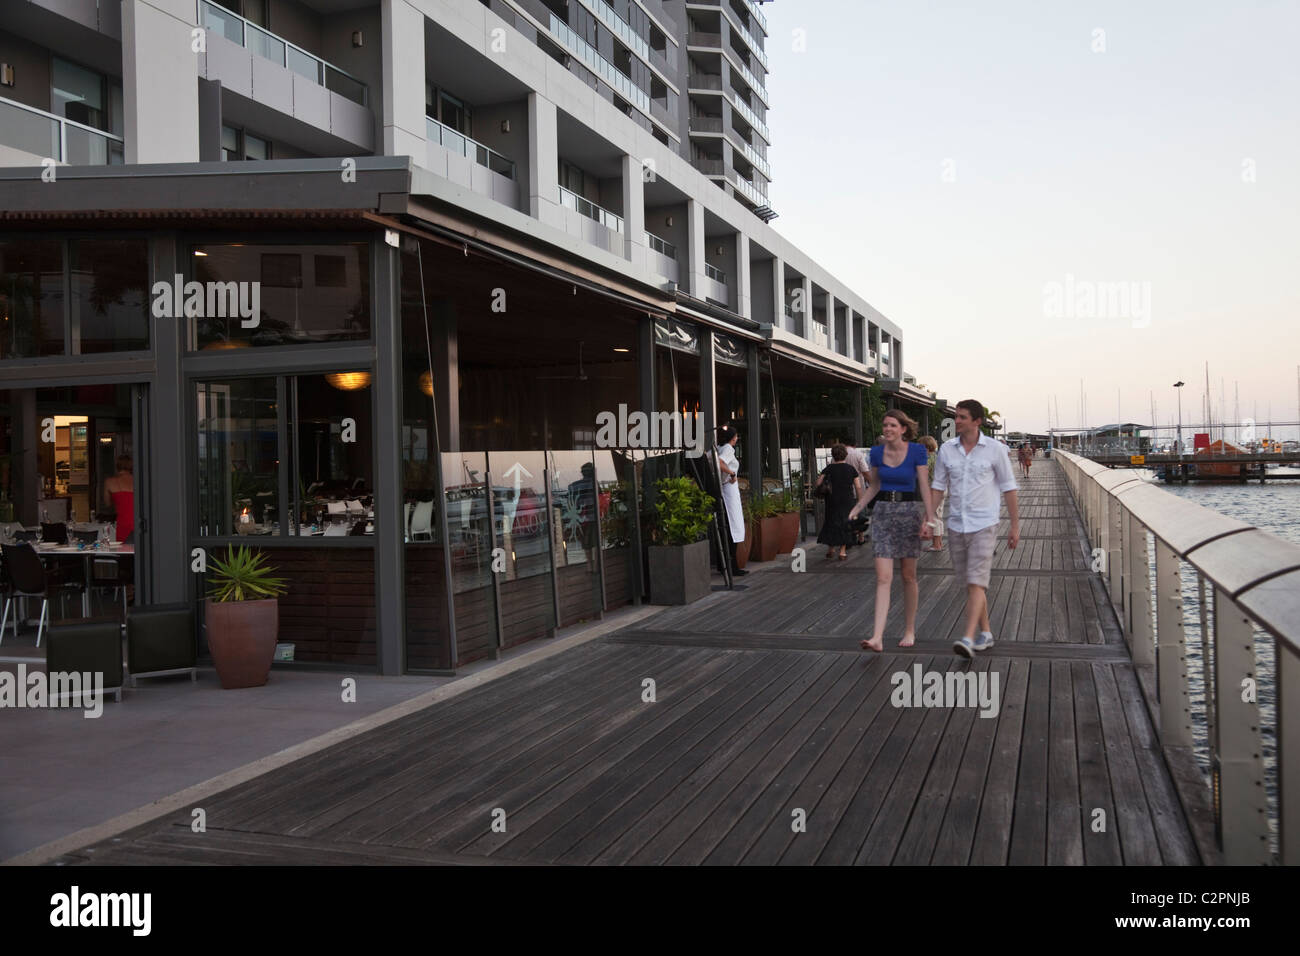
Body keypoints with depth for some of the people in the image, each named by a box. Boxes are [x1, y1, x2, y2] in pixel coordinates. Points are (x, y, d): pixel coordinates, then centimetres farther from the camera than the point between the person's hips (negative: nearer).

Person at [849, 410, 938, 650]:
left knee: (908, 576, 9)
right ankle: (877, 637, -13)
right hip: (883, 512, 2)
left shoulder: (916, 451, -6)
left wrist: (930, 519, -14)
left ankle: (909, 631, 24)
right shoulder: (877, 452, 4)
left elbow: (925, 487, -7)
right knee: (883, 578, -6)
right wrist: (856, 508, 4)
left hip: (909, 512, -2)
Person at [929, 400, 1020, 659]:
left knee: (976, 582, -13)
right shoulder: (947, 449, 4)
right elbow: (938, 487, 9)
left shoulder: (995, 449, -4)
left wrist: (1015, 526, 1)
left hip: (983, 525, -4)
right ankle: (985, 633, 24)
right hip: (956, 525, 4)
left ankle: (968, 638, -20)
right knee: (969, 584, 11)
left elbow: (1008, 488, 1)